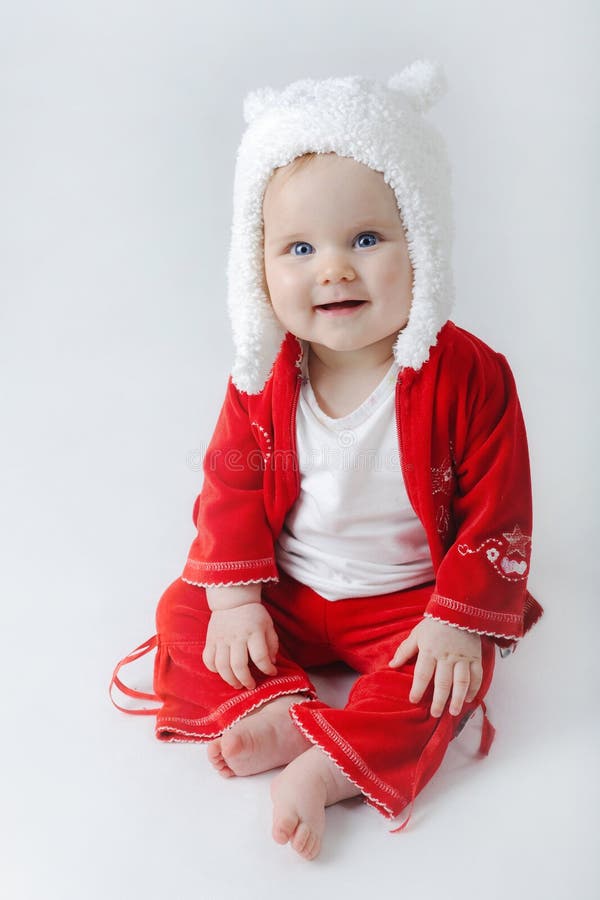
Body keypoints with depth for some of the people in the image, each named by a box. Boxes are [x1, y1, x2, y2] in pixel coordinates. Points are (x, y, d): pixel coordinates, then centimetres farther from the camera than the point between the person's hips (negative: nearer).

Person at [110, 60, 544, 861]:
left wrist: (457, 620, -18)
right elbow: (232, 483, -3)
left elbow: (497, 516, -16)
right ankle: (280, 712, -17)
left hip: (407, 602, -3)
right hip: (284, 592, 3)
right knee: (185, 609, -6)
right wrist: (237, 598, -10)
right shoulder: (264, 376, -12)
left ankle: (327, 768, -25)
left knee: (456, 671, -25)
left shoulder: (468, 376, -22)